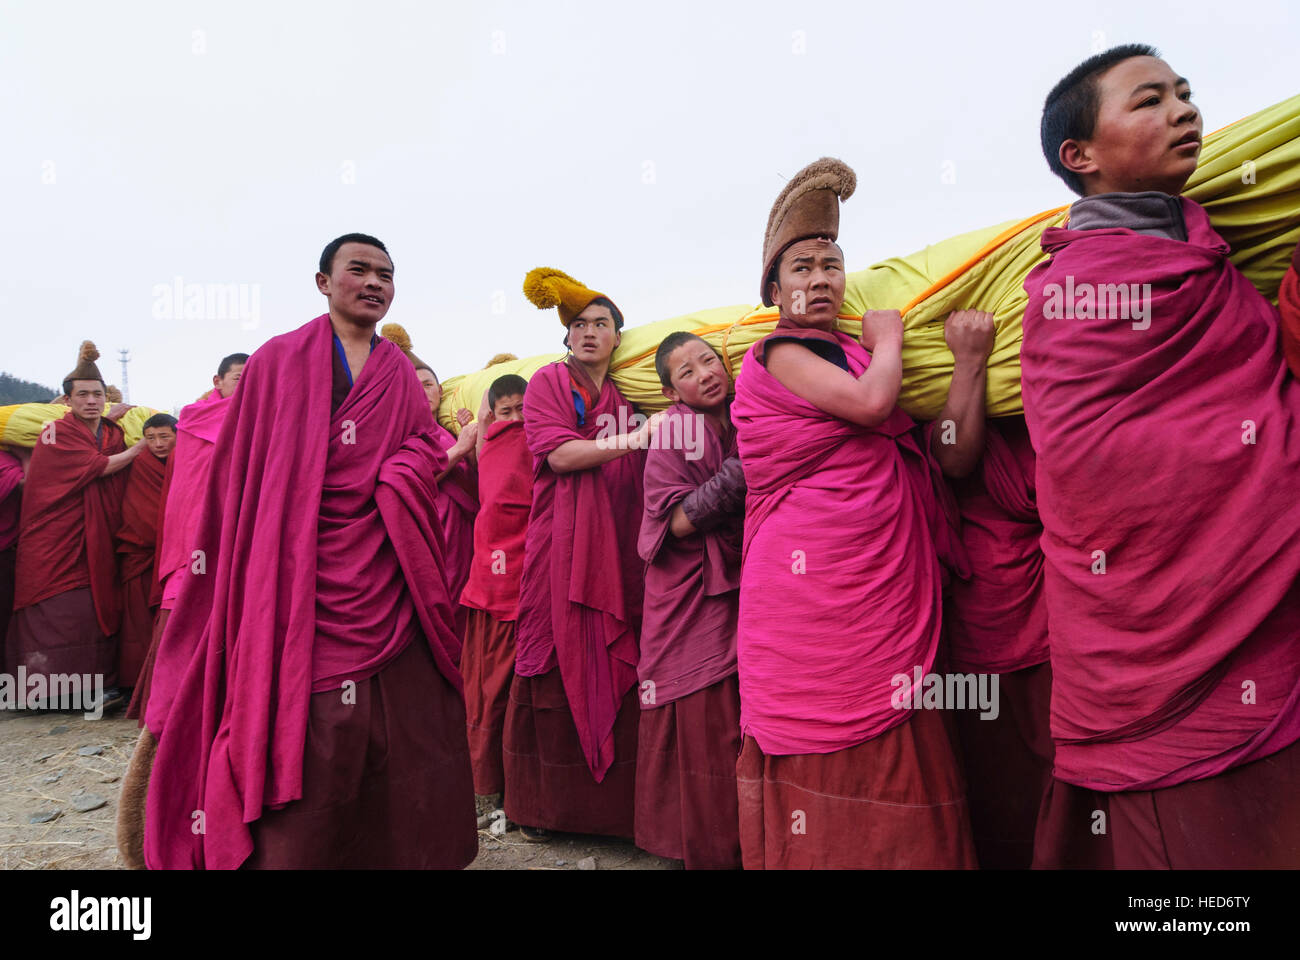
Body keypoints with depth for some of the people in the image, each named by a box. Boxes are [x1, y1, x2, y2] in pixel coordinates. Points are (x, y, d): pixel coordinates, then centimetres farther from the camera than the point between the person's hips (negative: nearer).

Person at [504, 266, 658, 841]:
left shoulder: (623, 398, 18)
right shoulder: (550, 382, 5)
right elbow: (558, 453, -11)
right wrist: (630, 440, -14)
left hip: (615, 547, 4)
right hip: (562, 544, -3)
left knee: (614, 669, -1)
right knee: (559, 668, -1)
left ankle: (612, 800, 11)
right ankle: (542, 803, 14)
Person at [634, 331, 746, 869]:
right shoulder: (674, 430, -6)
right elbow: (678, 522, -13)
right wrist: (740, 475, -19)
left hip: (740, 589, 5)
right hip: (691, 597, -4)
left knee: (746, 720, 4)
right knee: (703, 725, -2)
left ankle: (748, 844, 20)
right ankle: (707, 850, 14)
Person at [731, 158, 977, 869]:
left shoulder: (849, 355, 17)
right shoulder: (776, 352, -4)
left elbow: (953, 460, 17)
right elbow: (870, 402, -20)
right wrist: (888, 338, -2)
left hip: (882, 587, 7)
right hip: (812, 589, -7)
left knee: (889, 748, 11)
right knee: (828, 755, 0)